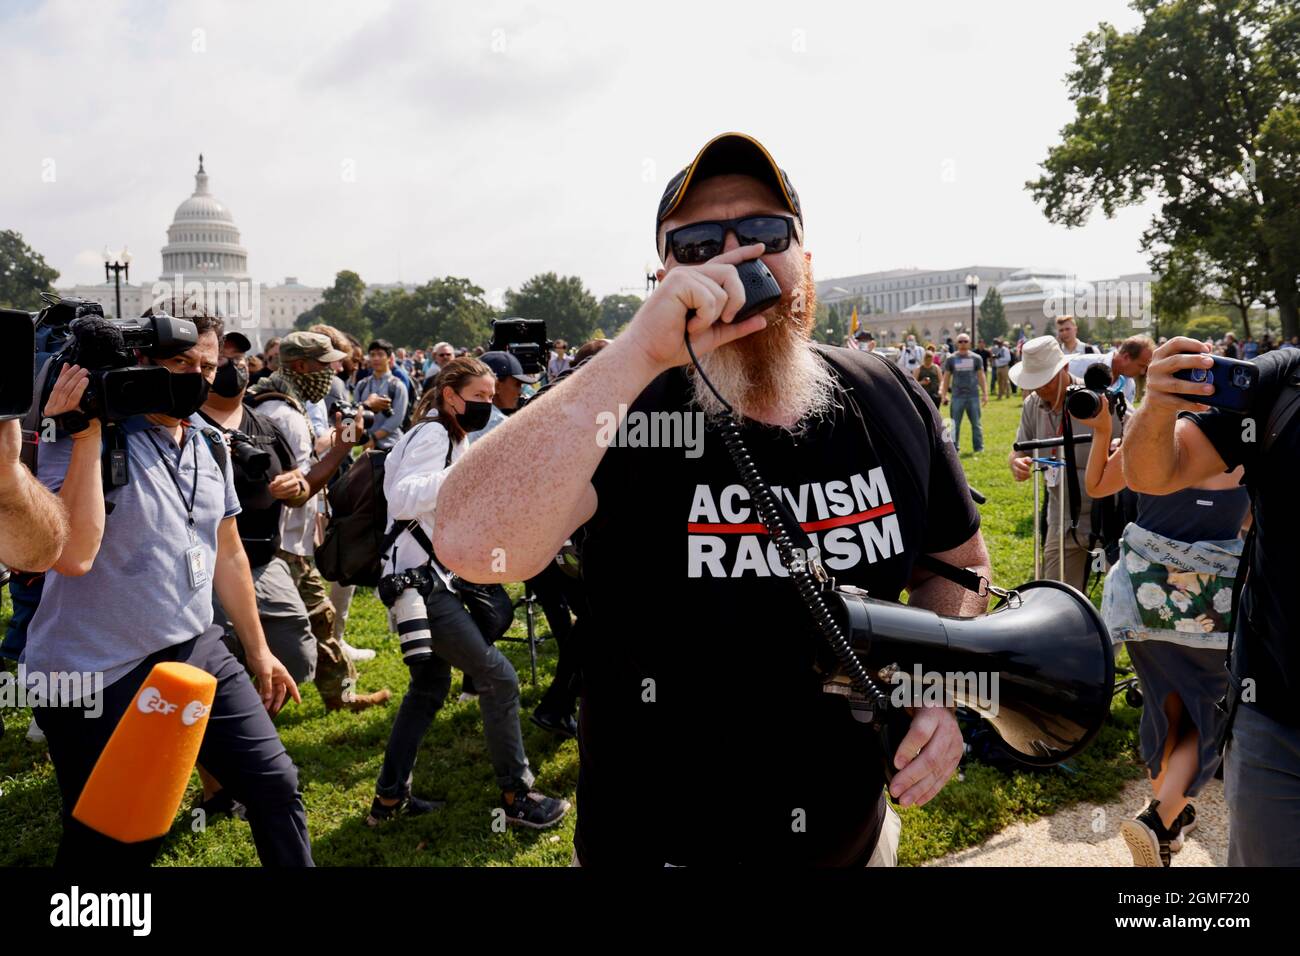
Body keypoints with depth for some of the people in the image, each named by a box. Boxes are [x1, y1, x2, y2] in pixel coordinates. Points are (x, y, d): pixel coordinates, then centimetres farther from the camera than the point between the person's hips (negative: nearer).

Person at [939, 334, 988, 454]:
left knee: (976, 423, 4)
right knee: (954, 424, 1)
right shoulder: (951, 359, 6)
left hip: (973, 395, 0)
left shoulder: (976, 358, 6)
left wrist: (985, 393, 2)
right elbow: (946, 378, 8)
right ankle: (954, 448, 8)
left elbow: (981, 377, 8)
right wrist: (943, 395, 3)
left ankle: (979, 447, 11)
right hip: (957, 396, 0)